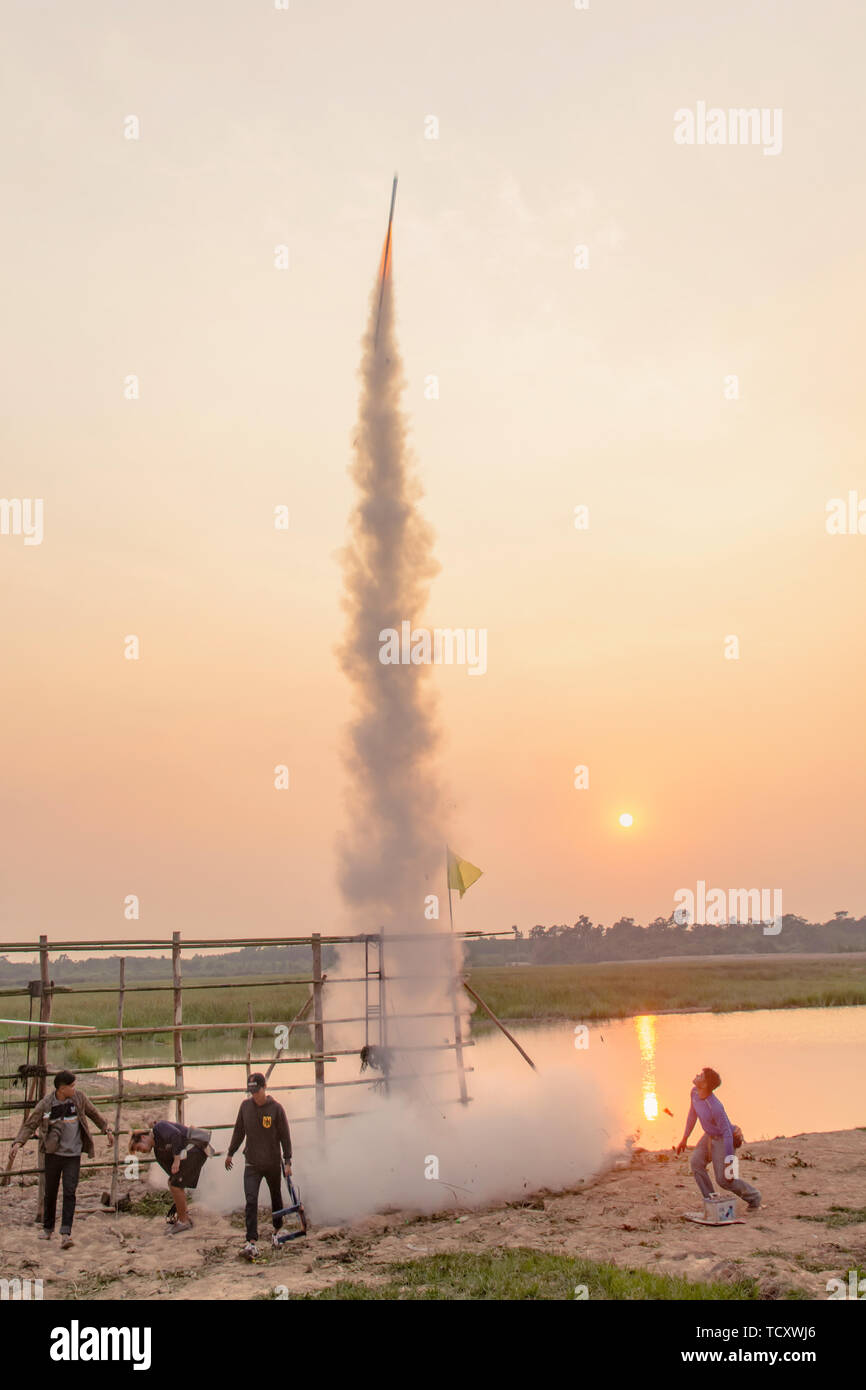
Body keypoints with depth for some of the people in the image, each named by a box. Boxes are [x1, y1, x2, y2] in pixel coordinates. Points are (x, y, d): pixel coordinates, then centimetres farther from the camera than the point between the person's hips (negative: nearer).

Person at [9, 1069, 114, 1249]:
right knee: (50, 1193, 11)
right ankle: (47, 1228, 31)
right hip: (53, 1154, 0)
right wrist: (18, 1143, -21)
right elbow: (30, 1124, -6)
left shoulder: (79, 1098, -3)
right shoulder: (45, 1104, -10)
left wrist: (107, 1129, 17)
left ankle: (66, 1233, -11)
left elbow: (93, 1114, 13)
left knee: (69, 1192, -10)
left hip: (73, 1154, 0)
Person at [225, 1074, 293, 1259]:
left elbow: (285, 1136, -6)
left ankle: (277, 1230, 37)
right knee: (251, 1202, -11)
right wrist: (230, 1153, 17)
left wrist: (287, 1161, -8)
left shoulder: (276, 1108, -11)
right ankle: (252, 1243, -12)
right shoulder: (245, 1105, -2)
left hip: (273, 1163, -1)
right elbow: (239, 1131, 12)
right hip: (251, 1163, 1)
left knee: (276, 1198, 16)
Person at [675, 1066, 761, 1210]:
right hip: (709, 1135, 7)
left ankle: (753, 1197, 23)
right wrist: (684, 1139, 10)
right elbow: (692, 1113, 3)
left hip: (723, 1139, -7)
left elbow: (727, 1132, -28)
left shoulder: (715, 1107, -38)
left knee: (723, 1179, -3)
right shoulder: (694, 1091, -14)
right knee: (696, 1162, -11)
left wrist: (728, 1160, -22)